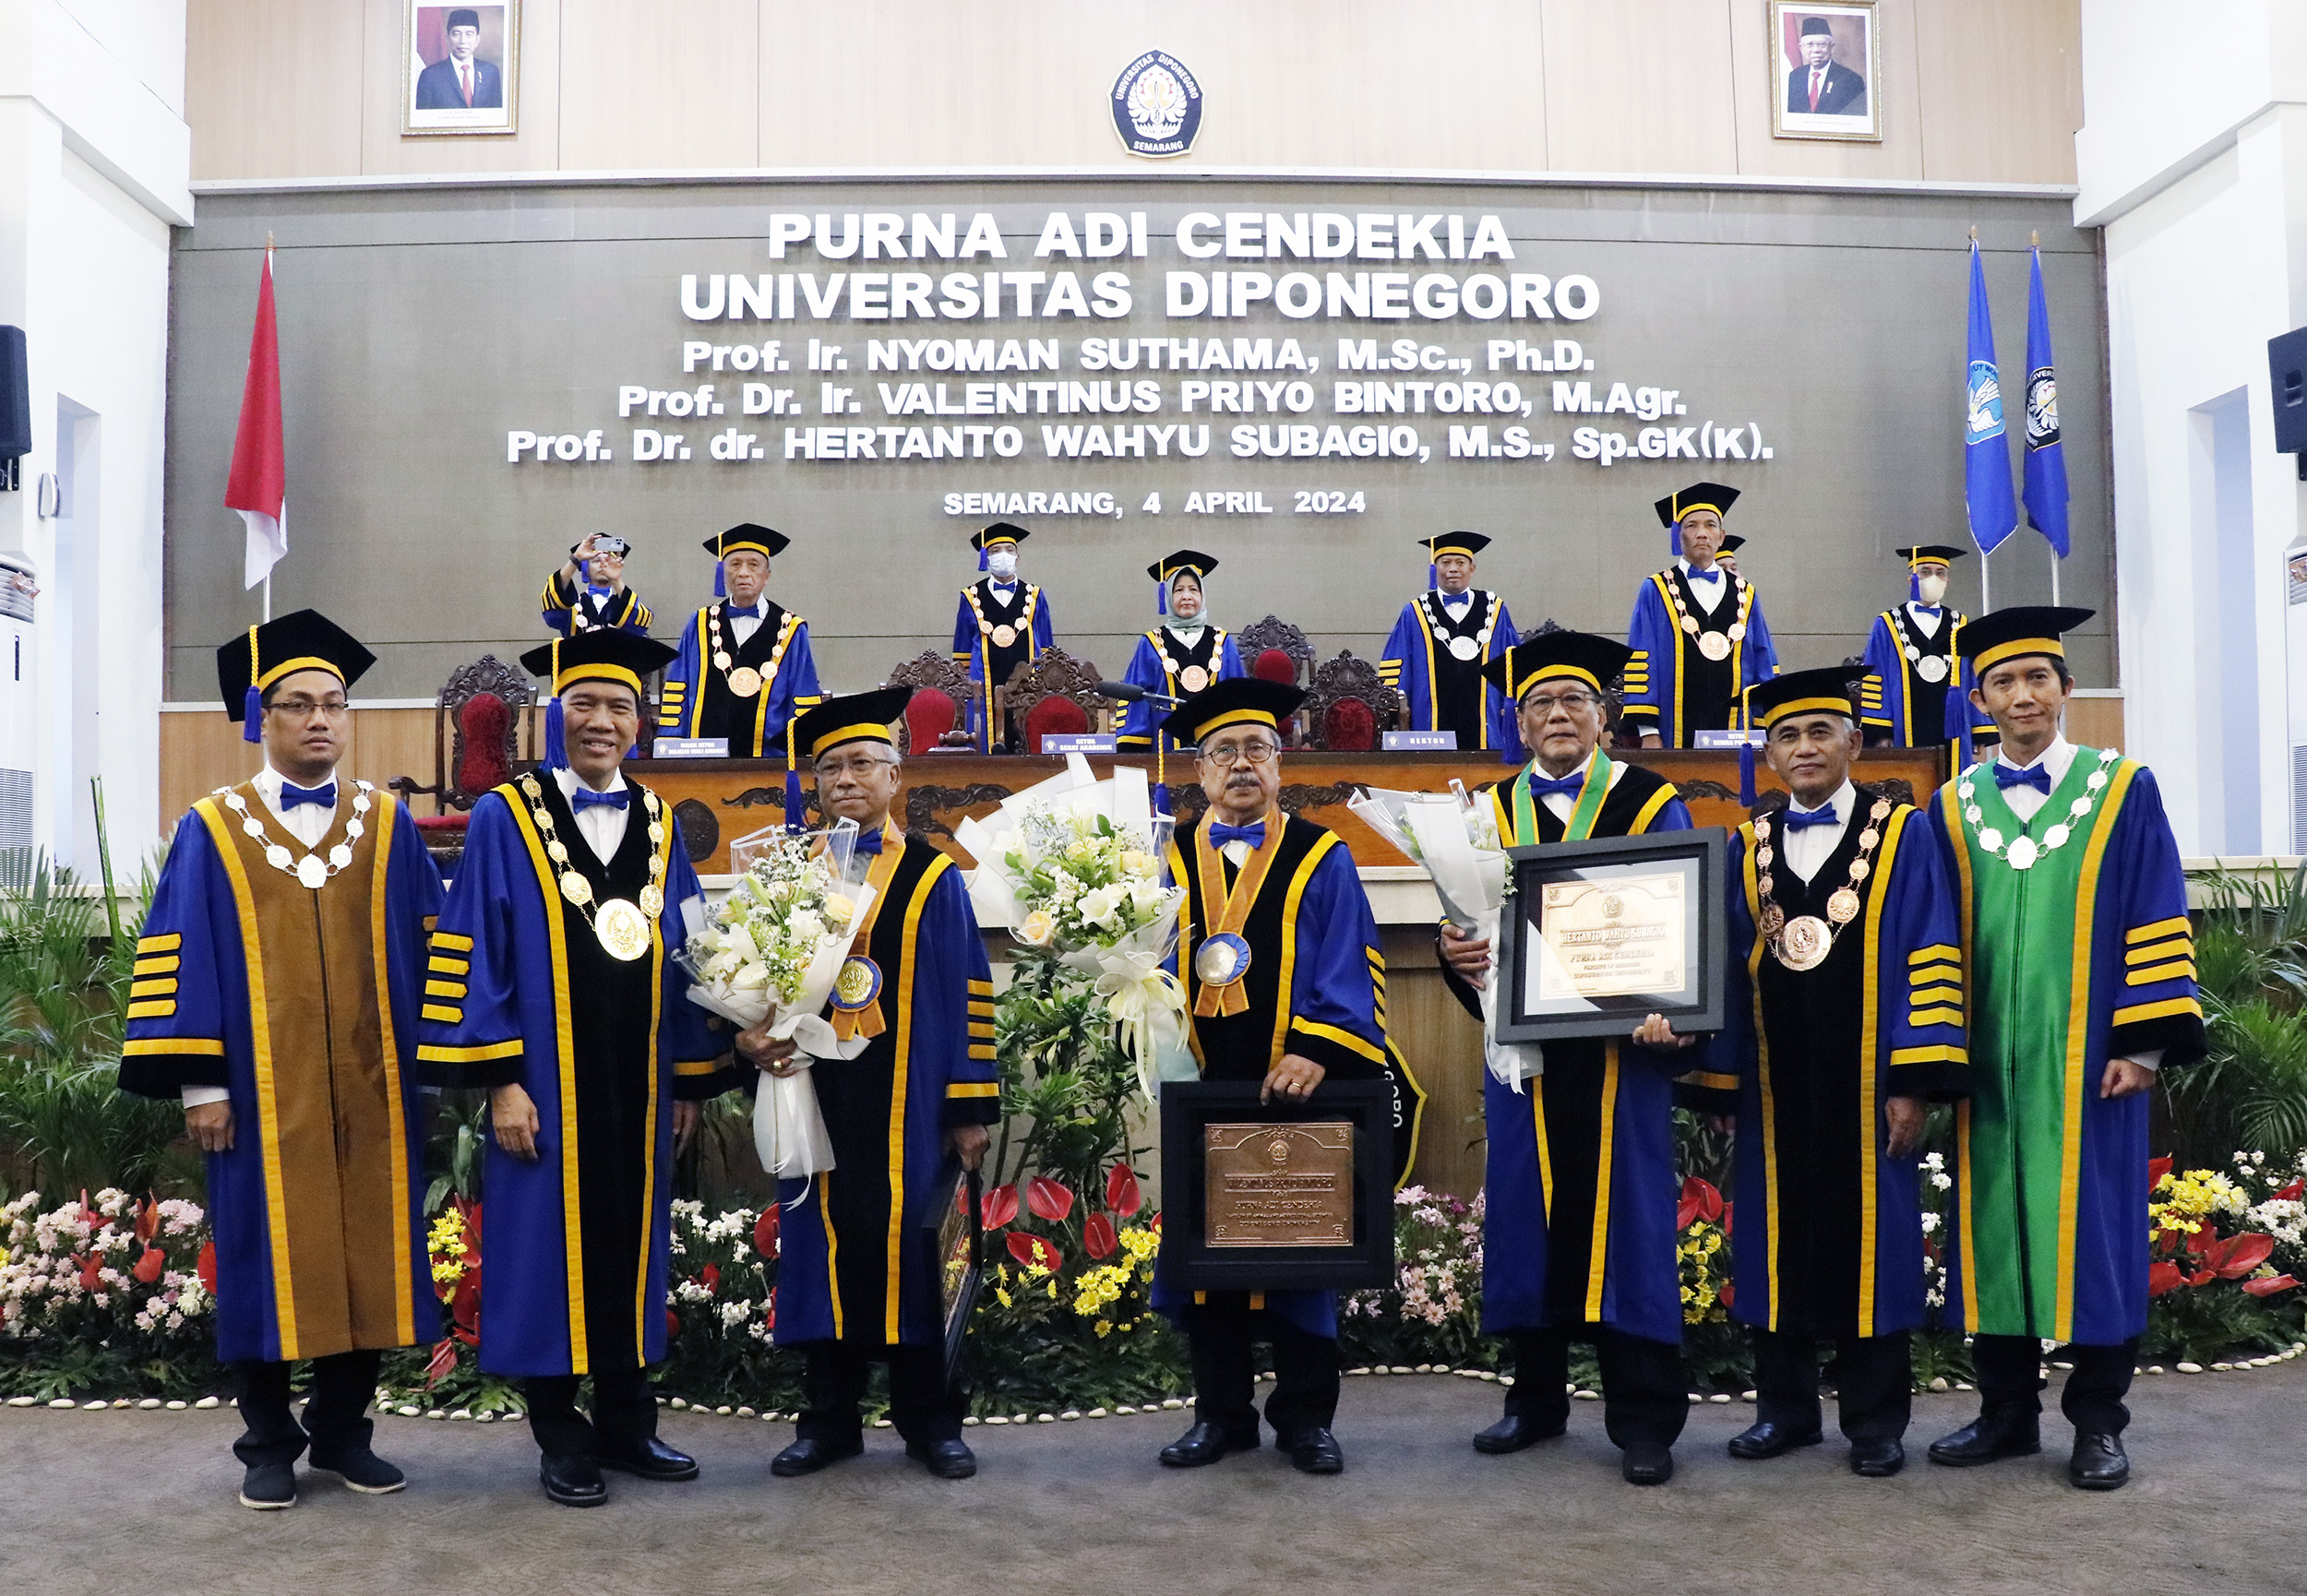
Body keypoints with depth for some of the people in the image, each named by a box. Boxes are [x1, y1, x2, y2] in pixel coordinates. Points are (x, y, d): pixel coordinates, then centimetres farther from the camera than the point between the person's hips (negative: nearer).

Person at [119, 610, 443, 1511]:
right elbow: (183, 960, -1)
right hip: (262, 1091, -2)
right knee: (269, 1261, 5)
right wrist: (200, 1083, -8)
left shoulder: (386, 826, 8)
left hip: (371, 1091, 2)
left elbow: (427, 949, 7)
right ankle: (268, 1445, 18)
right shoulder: (213, 831, 3)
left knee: (364, 1256, 6)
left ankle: (342, 1431, 21)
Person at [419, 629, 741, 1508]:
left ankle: (626, 1423, 24)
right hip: (545, 1082, -4)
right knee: (550, 1249, 3)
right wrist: (499, 1079, -14)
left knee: (632, 1244, 11)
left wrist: (692, 1078, 9)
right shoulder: (505, 818, -3)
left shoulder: (658, 823, 10)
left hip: (638, 1085, 4)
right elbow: (477, 954, -7)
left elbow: (682, 955, 12)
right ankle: (560, 1437, 17)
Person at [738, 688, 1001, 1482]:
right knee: (823, 1243, 6)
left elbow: (964, 996, 0)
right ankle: (829, 1418, 19)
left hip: (904, 1098, -2)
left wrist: (971, 1104, -5)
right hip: (813, 1086, 2)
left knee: (906, 1244, 4)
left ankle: (927, 1418, 18)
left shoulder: (932, 877, 2)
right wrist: (752, 1035, -10)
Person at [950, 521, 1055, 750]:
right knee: (985, 749, -5)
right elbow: (962, 653, 10)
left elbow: (1047, 652, 12)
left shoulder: (1034, 598, 12)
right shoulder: (972, 598, 9)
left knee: (1028, 752, -3)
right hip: (985, 689, -1)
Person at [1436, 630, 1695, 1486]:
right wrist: (1455, 950, -12)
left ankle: (1643, 1418, 6)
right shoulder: (1495, 812, 14)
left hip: (1623, 1045, -3)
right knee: (1526, 1214, 7)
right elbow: (1472, 922, 12)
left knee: (1626, 1217, -2)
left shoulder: (1652, 803, 5)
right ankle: (1537, 1397, 21)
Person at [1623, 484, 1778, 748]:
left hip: (1736, 729, 3)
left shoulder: (1744, 595, 15)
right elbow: (1641, 661, -1)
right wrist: (1648, 731, -10)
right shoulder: (1656, 592, 6)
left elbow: (1766, 666, 14)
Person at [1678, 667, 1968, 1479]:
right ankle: (1785, 1406, 21)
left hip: (1864, 1080, -3)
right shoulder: (1748, 848, 10)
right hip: (1774, 1083, 3)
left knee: (1869, 1237, 3)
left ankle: (1874, 1420, 15)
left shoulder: (1901, 835, 1)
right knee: (1779, 1236, 8)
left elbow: (1928, 963, -5)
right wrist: (1716, 1082, 4)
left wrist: (1914, 1080, -12)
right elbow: (1726, 969, 10)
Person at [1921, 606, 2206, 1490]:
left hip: (2086, 1056, -2)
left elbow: (2156, 921, -2)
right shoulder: (1953, 809, 9)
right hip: (1989, 1060, 3)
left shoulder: (2123, 792, 2)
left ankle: (2098, 1423, 13)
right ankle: (2007, 1411, 17)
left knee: (2089, 1226, 1)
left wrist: (2143, 1042, -10)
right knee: (1994, 1227, 6)